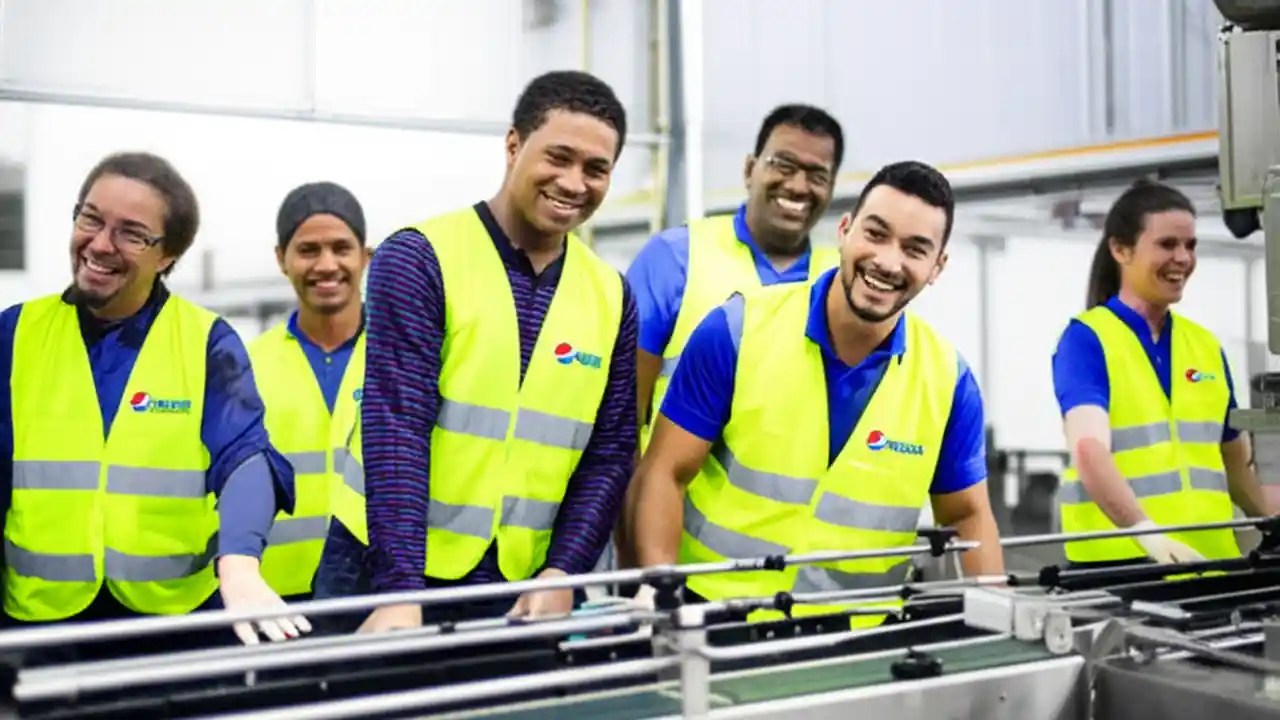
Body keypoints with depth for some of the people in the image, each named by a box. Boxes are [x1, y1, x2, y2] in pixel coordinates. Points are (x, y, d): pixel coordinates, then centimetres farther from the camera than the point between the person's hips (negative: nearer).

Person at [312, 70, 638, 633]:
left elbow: (610, 453, 4)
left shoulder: (610, 297, 5)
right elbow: (395, 427, -15)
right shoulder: (419, 258, -8)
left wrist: (561, 574, -9)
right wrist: (402, 590, -22)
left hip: (516, 589, 3)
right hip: (386, 572, -3)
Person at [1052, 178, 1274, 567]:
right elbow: (1089, 449, -20)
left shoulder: (1206, 345, 13)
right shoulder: (1085, 338, -5)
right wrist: (1146, 531, -33)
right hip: (1121, 561, -5)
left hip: (1210, 558, 5)